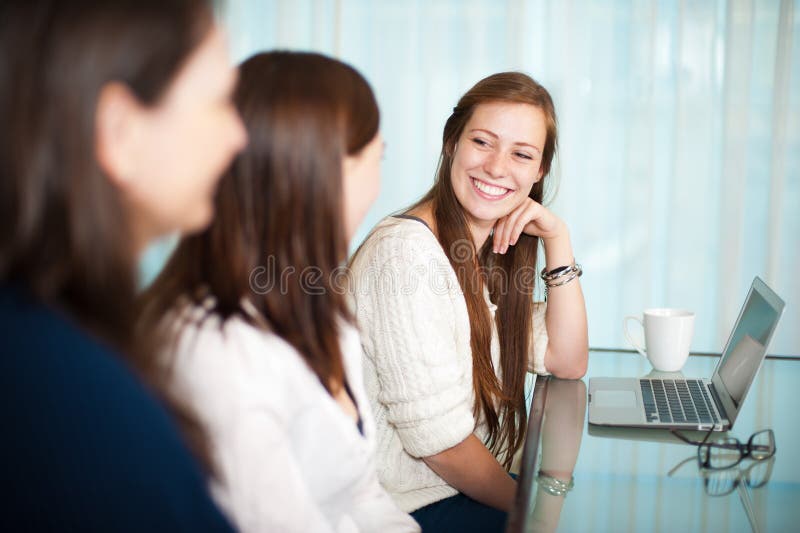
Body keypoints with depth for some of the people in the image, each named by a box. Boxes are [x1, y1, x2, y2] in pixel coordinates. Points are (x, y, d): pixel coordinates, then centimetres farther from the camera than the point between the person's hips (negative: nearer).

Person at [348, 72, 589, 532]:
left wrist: (558, 241, -4)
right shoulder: (407, 251, -22)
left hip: (463, 490, 8)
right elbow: (440, 441, -22)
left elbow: (567, 363, 7)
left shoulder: (491, 252, 8)